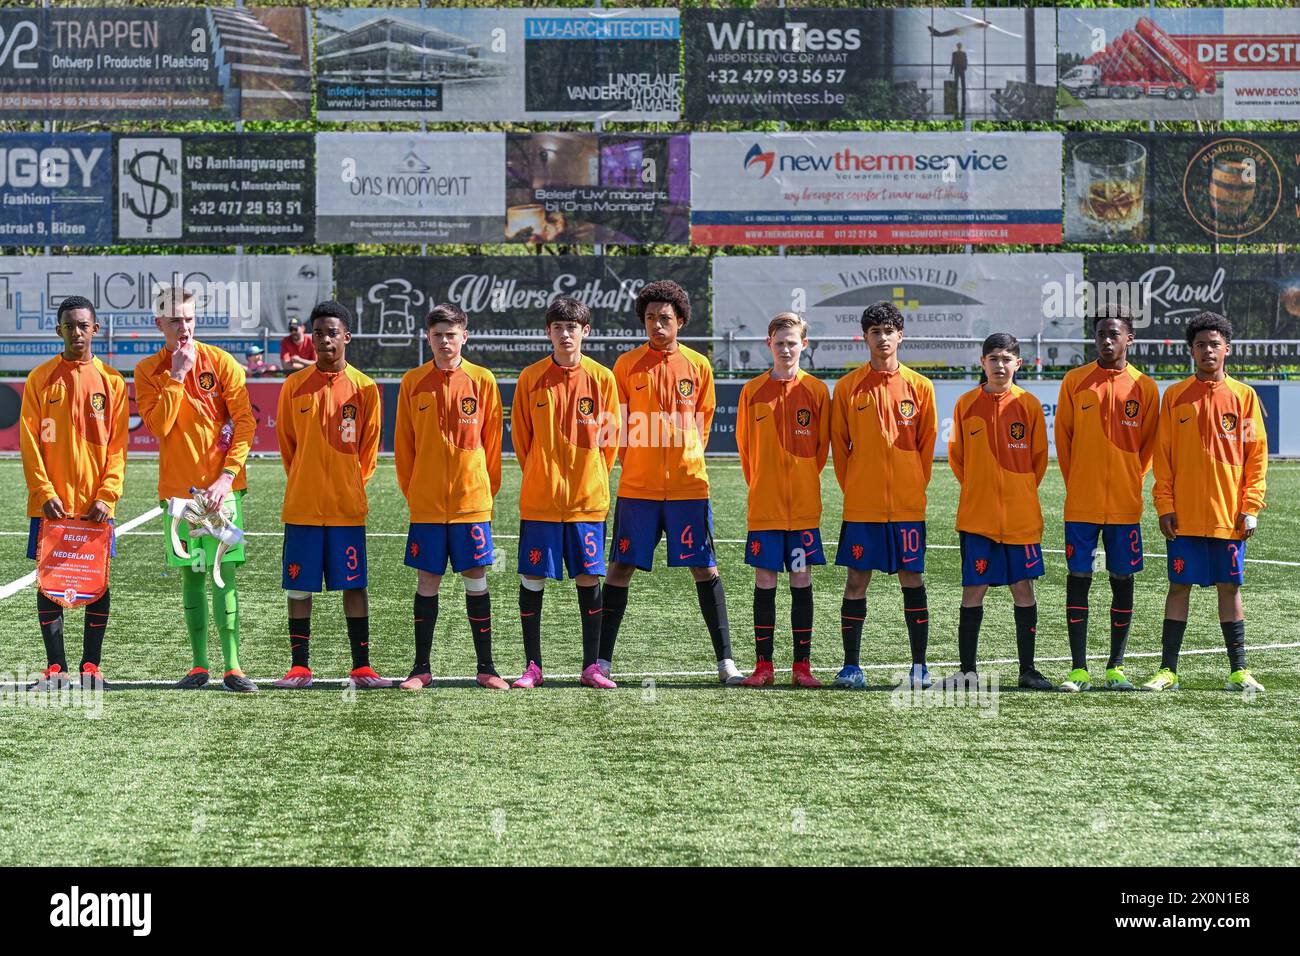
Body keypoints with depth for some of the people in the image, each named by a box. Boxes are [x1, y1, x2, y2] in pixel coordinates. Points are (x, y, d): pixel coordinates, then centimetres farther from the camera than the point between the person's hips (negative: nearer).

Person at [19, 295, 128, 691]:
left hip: (96, 503, 0)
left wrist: (107, 496, -9)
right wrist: (44, 493, -11)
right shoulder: (41, 379, 3)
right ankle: (56, 667, 6)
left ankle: (91, 665, 9)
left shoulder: (111, 380, 5)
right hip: (51, 502, 0)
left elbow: (118, 445, 2)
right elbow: (30, 442, 0)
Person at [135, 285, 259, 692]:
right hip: (178, 487, 2)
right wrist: (177, 376, -14)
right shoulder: (148, 371, 3)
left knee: (225, 574, -5)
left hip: (221, 486, -2)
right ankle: (199, 665, 13)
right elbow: (158, 425, -10)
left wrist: (227, 475, -13)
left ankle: (232, 667, -4)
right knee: (191, 575, 6)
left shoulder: (221, 363, -2)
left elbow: (245, 422, -4)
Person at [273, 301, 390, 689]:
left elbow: (369, 446, 9)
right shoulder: (294, 386, 3)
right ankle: (300, 667, 10)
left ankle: (361, 667, 7)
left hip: (348, 507, -1)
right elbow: (287, 442, 12)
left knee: (354, 586, 2)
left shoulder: (364, 388, 1)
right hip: (301, 506, 1)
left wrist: (351, 485, 10)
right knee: (300, 587, 3)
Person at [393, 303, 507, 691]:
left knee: (476, 579, 3)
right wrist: (411, 490, 6)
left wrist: (488, 487, 4)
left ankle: (485, 667, 11)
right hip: (426, 501, 1)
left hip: (472, 499, -1)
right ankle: (422, 668, 12)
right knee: (427, 581, 4)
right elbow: (403, 442, 8)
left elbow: (492, 440, 6)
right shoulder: (413, 382, 3)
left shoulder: (482, 381, 1)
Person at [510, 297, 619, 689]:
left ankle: (591, 667, 11)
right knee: (532, 578, 1)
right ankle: (532, 667, 9)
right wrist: (539, 476, 8)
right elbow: (520, 433, 8)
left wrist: (592, 479, 5)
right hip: (539, 497, 0)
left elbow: (610, 436, 8)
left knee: (589, 579, 3)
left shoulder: (601, 377, 2)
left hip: (588, 496, 0)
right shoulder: (531, 377, 1)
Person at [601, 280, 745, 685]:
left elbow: (703, 423, 13)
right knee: (621, 566, 2)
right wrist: (633, 463, 6)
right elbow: (618, 423, 8)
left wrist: (687, 461, 8)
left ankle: (725, 661, 6)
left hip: (689, 483, 0)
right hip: (637, 485, 0)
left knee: (705, 568, 1)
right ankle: (602, 659, 8)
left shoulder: (698, 365, 4)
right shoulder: (627, 364, 2)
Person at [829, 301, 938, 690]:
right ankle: (851, 666, 7)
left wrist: (915, 487, 5)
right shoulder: (848, 387, 3)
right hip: (861, 504, 0)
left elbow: (927, 444, 9)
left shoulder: (919, 386, 4)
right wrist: (852, 488, 6)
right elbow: (838, 444, 8)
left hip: (908, 504, 0)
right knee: (856, 580, 1)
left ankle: (919, 666, 9)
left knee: (912, 579, 3)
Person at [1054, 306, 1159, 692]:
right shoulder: (1075, 381, 2)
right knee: (1078, 579, 0)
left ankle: (1116, 667, 12)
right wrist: (1076, 484, 7)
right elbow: (1063, 436, 8)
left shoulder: (1144, 387, 2)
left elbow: (1148, 444, 9)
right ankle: (1079, 669, 4)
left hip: (1125, 504, 0)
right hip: (1080, 503, 0)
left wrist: (1131, 483, 7)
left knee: (1123, 581, 4)